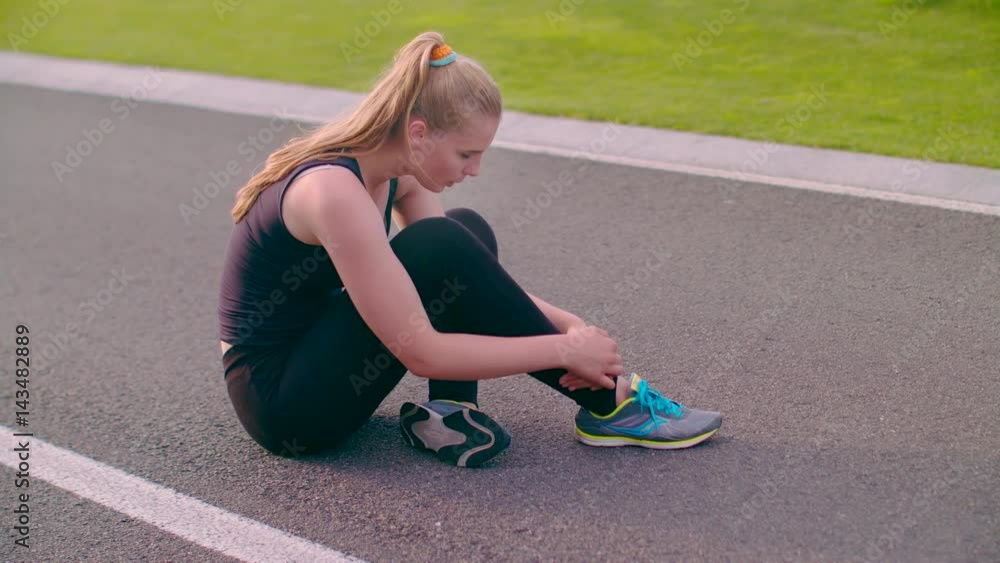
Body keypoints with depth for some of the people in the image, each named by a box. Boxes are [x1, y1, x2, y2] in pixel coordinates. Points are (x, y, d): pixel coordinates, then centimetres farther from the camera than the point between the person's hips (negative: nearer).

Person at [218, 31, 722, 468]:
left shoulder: (392, 167, -1)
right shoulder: (335, 191, -28)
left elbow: (472, 274, 7)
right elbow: (418, 351, -28)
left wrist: (568, 325, -7)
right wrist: (566, 351, -22)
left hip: (316, 354, 8)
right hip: (281, 401, -8)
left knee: (469, 233, 0)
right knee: (446, 248, -24)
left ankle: (447, 413, -8)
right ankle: (608, 403, -12)